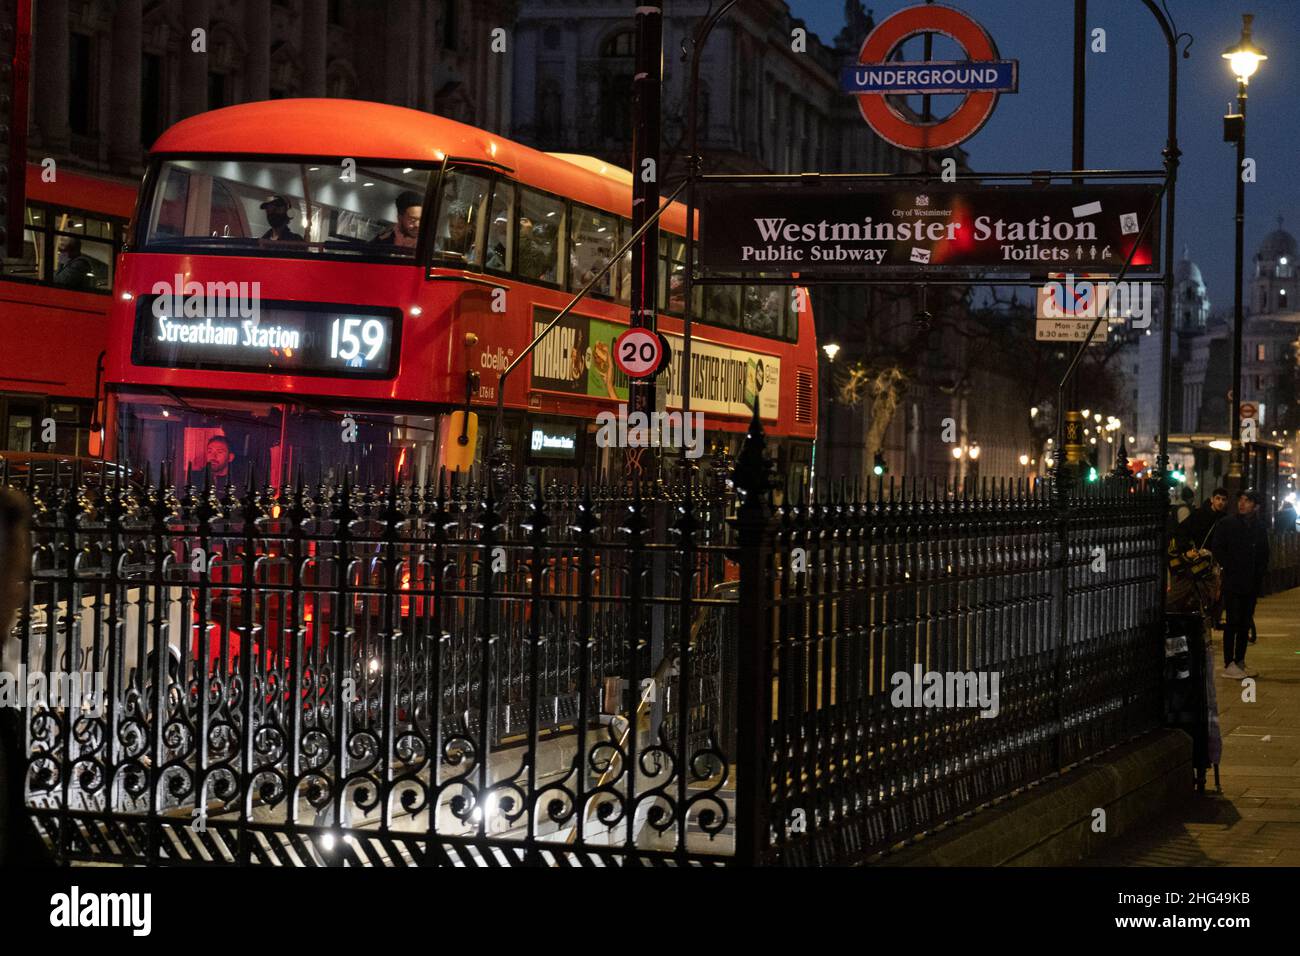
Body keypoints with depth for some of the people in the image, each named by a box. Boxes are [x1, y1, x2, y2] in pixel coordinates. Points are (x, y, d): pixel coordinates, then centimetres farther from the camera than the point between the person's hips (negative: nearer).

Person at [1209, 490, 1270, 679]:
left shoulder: (1260, 528, 12)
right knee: (1233, 622, -7)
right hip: (1233, 583, -5)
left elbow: (1264, 554, 20)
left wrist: (1260, 573, 7)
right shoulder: (1226, 525, -1)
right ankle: (1228, 665, -4)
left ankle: (1240, 662, 14)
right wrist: (1230, 568, -10)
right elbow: (1216, 549, -4)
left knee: (1245, 623, 8)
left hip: (1252, 583, 5)